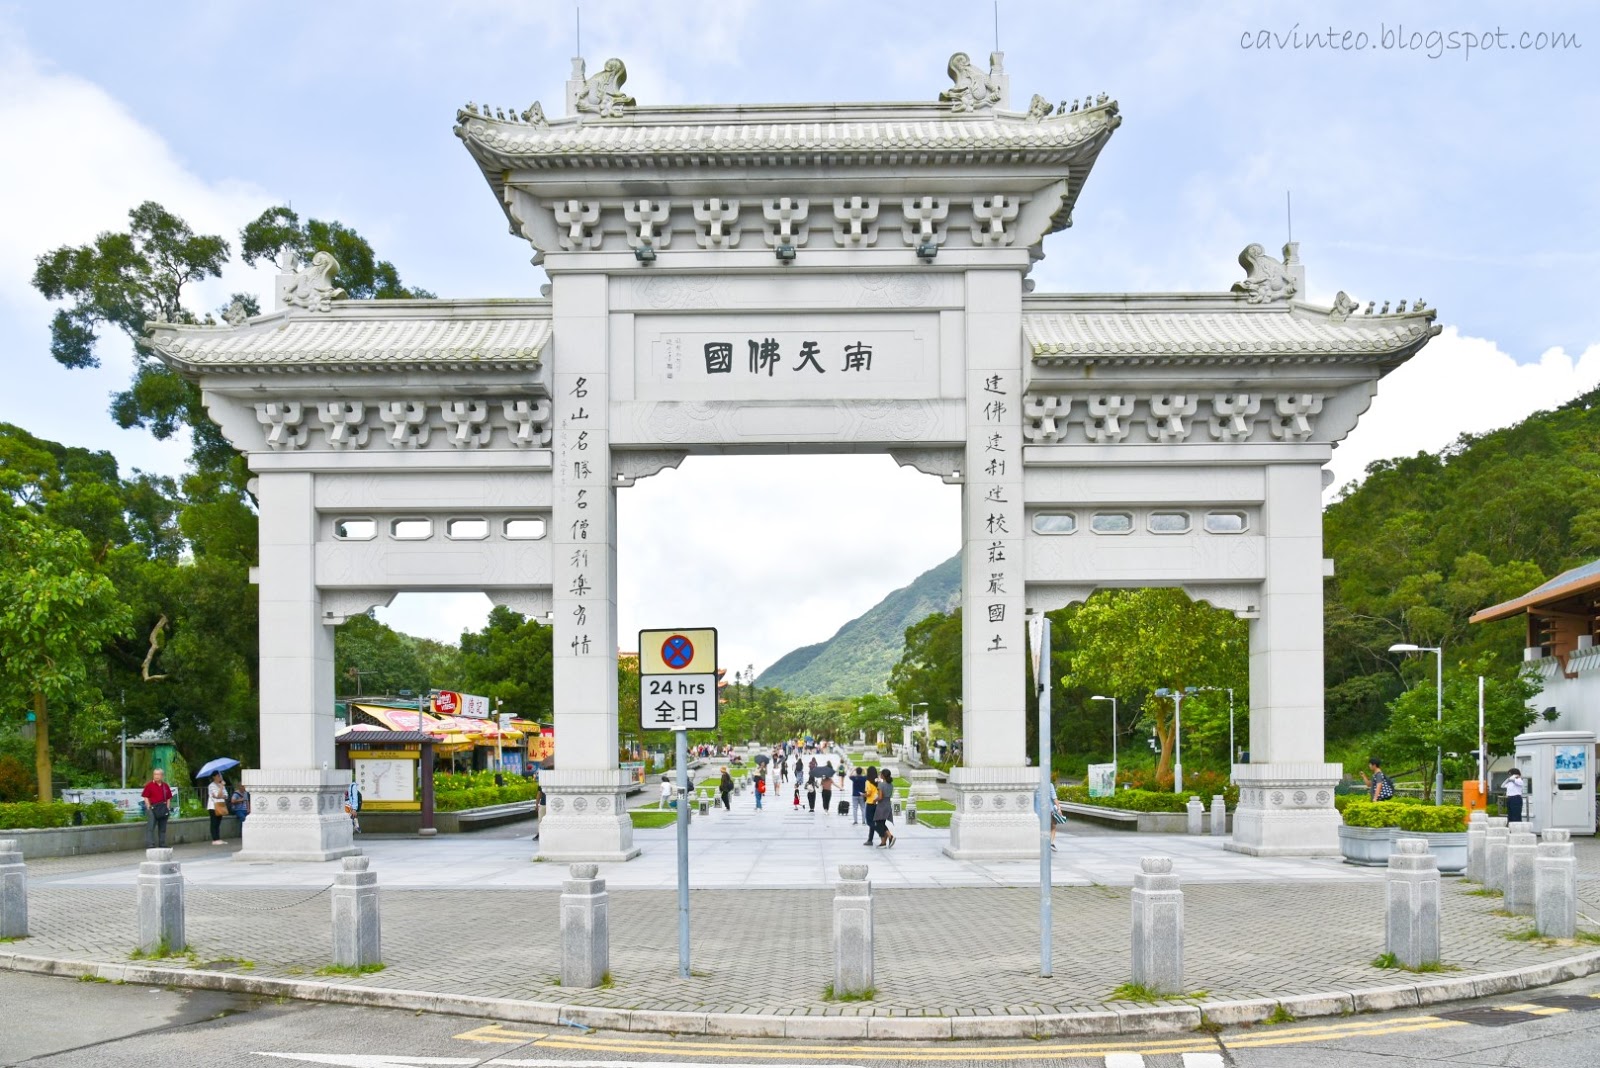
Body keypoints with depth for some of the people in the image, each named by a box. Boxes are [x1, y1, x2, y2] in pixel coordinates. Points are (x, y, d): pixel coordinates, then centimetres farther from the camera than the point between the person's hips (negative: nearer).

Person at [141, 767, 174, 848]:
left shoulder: (165, 786, 10)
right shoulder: (149, 785, -3)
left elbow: (168, 798, 14)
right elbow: (146, 797, -4)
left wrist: (168, 808, 6)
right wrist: (149, 808, -11)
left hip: (163, 809, 5)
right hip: (153, 808, -5)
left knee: (162, 828, 11)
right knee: (150, 828, -9)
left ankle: (162, 845, 19)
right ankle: (150, 845, -11)